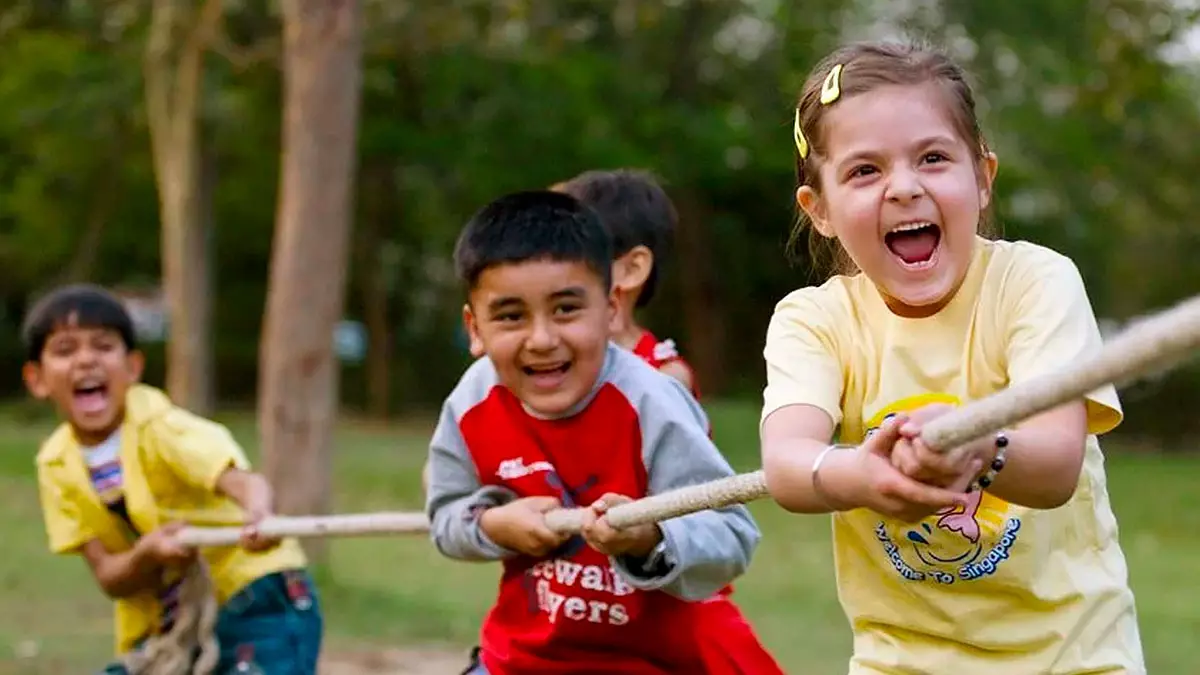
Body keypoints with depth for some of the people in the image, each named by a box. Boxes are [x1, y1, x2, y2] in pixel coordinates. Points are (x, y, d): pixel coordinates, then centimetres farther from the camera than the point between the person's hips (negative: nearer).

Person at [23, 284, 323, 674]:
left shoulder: (162, 427, -17)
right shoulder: (56, 466, -3)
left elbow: (240, 480, -37)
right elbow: (107, 576, -7)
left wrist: (258, 515, -61)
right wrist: (148, 554, -31)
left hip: (254, 606, -6)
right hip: (160, 626, 6)